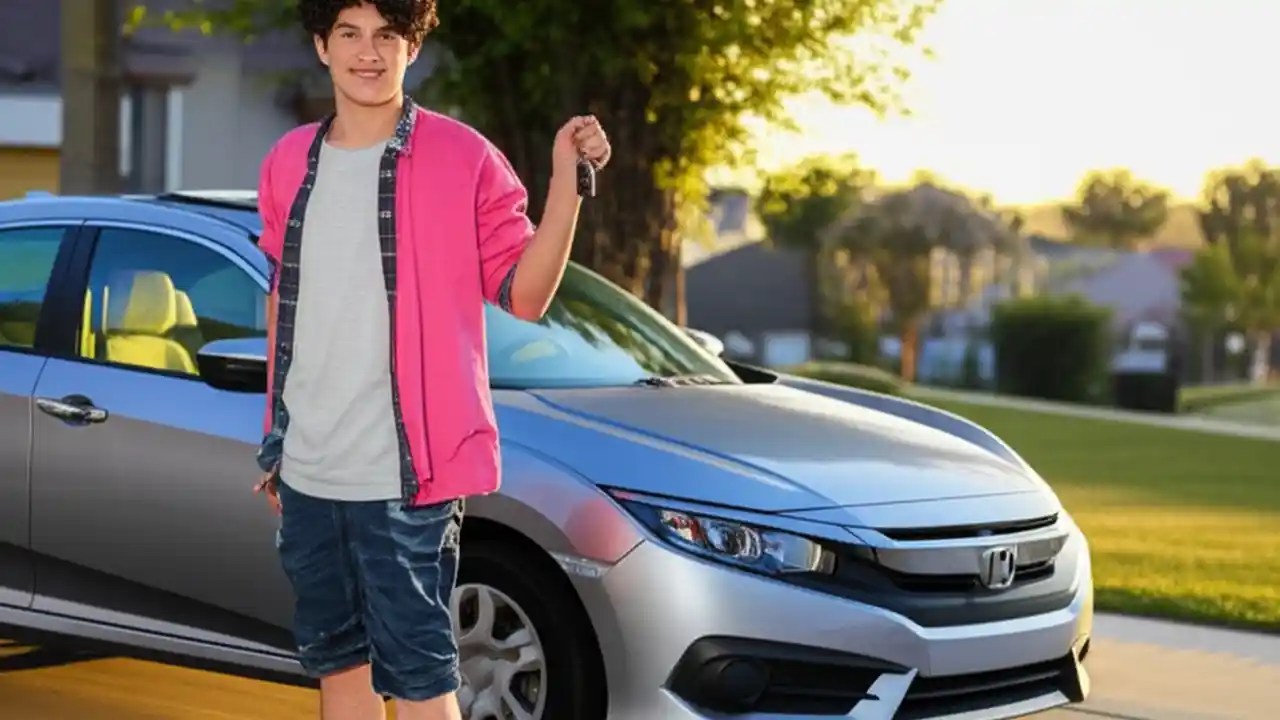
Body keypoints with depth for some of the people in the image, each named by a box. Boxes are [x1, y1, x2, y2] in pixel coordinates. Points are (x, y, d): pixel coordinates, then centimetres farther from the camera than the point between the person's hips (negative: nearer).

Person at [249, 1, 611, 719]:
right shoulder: (289, 163, 8)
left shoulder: (463, 158, -7)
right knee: (337, 659, 16)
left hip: (405, 474, -6)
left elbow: (525, 295, -7)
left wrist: (568, 182, -19)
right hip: (308, 471, 6)